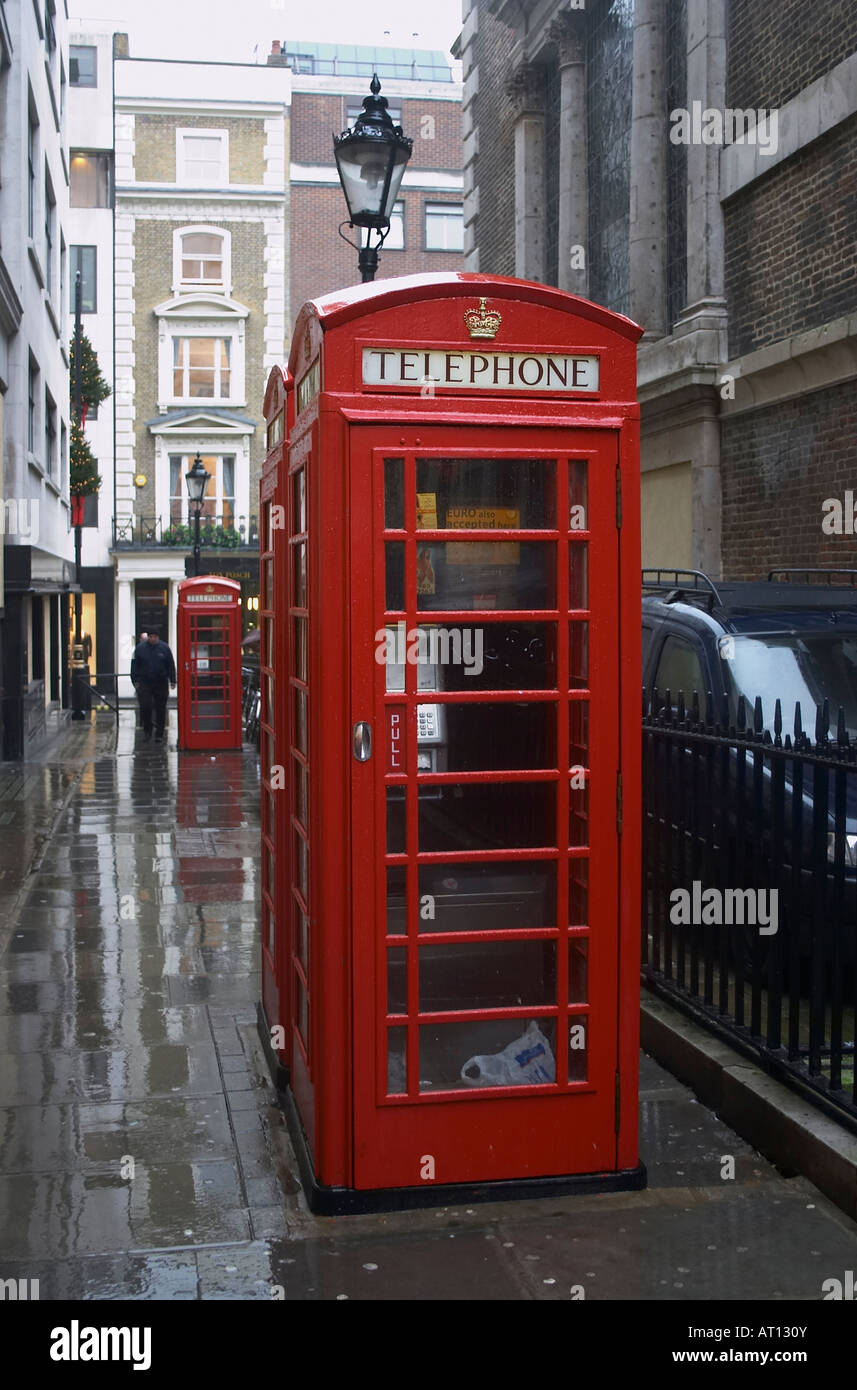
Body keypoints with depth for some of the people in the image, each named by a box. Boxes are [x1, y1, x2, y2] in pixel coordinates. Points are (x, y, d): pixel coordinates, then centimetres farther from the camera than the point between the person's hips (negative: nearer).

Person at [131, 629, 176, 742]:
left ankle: (159, 734, 13)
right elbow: (135, 666, 5)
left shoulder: (164, 648, 1)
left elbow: (171, 665, 5)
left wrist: (172, 681, 1)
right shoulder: (140, 648, 1)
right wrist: (135, 681, 1)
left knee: (160, 709, 4)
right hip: (144, 683, 0)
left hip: (161, 683, 0)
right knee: (145, 707, -7)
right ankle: (147, 731, 10)